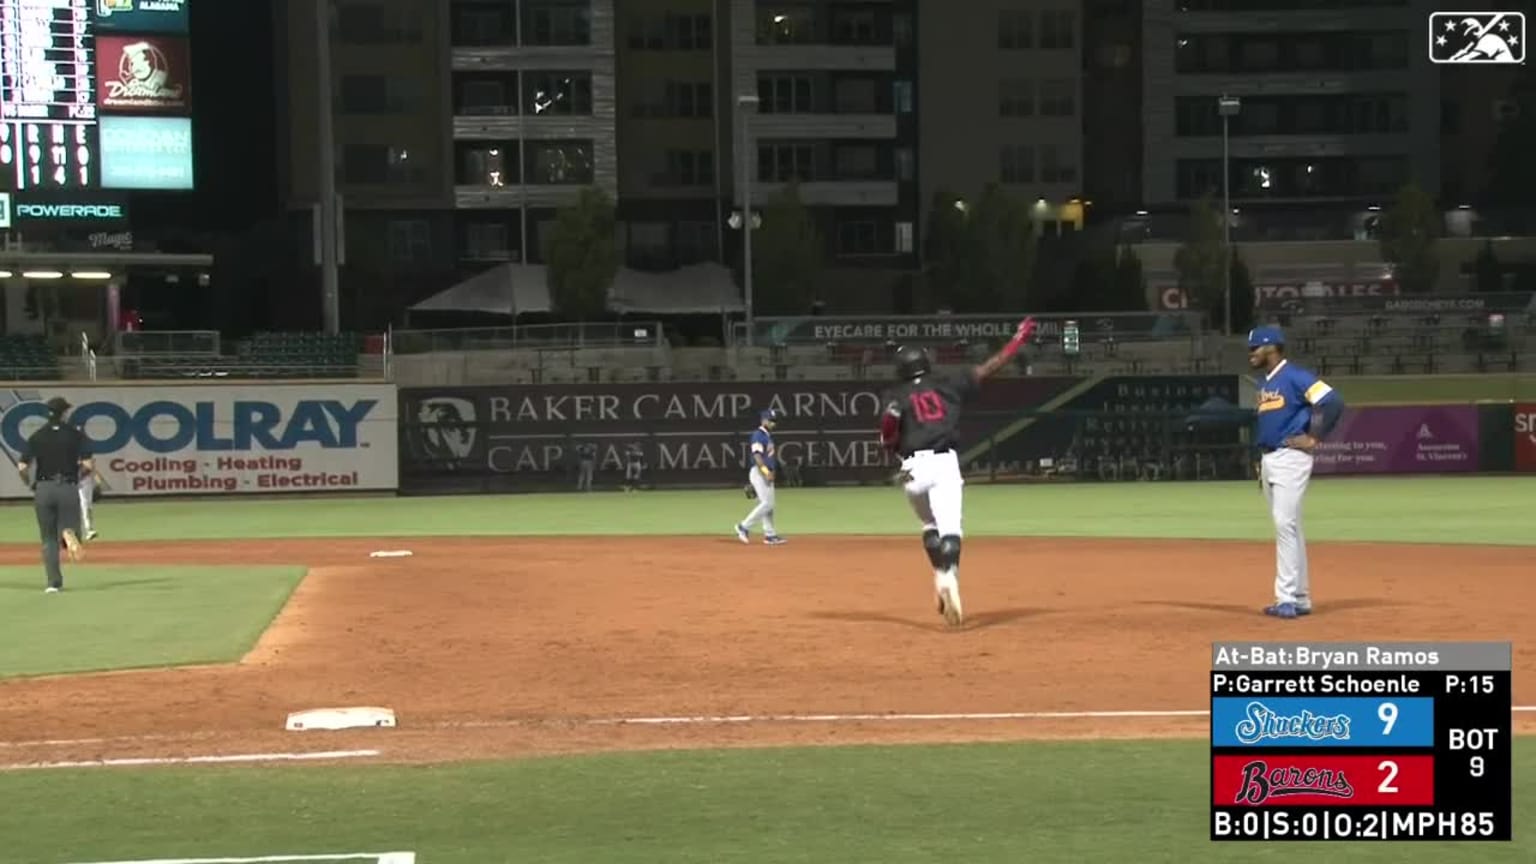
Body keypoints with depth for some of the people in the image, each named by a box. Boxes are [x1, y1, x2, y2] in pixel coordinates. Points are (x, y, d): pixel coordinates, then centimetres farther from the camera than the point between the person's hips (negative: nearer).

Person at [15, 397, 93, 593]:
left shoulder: (37, 436, 4)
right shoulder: (75, 433, 0)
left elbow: (22, 466, -5)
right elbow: (88, 465, -9)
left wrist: (30, 485, 12)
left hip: (43, 489, 1)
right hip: (69, 487, -1)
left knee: (49, 538, 11)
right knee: (67, 524, 10)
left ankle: (54, 582, 5)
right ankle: (68, 533, -30)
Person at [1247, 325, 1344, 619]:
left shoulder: (1295, 376, -12)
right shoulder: (1262, 383, 16)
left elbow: (1333, 401, -19)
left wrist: (1314, 437, -15)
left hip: (1290, 458, -9)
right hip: (1269, 459, 10)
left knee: (1286, 523, -14)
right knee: (1285, 527, 11)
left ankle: (1289, 597, -13)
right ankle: (1300, 598, 16)